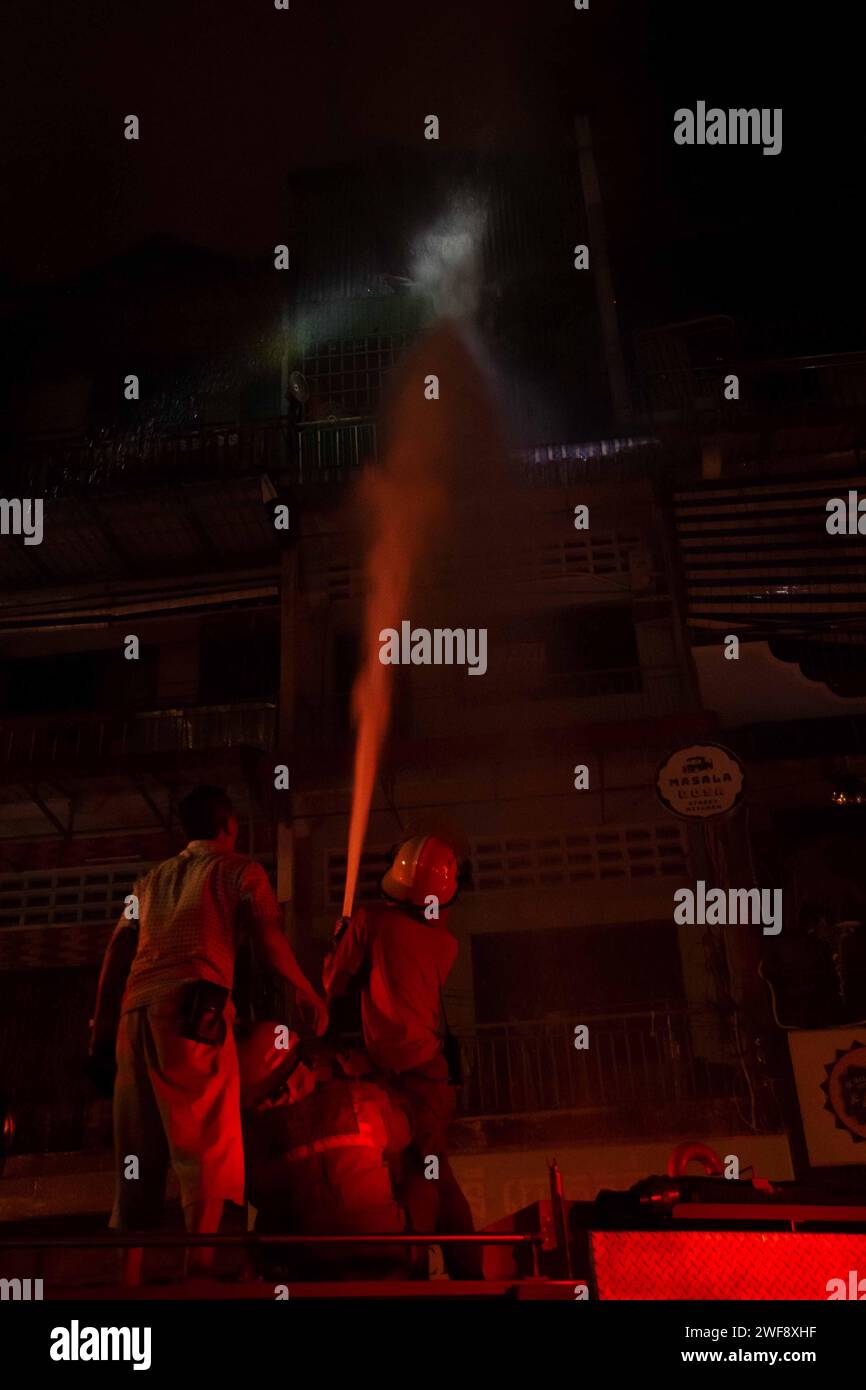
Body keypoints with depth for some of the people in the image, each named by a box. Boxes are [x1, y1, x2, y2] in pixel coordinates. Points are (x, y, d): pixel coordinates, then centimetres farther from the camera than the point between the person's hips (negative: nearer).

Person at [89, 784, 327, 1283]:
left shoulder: (152, 880, 27)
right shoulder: (238, 868, 12)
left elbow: (116, 957, 23)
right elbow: (272, 941, 3)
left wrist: (102, 1029, 23)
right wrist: (312, 995, 14)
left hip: (135, 1013, 6)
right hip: (193, 1008, -5)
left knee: (139, 1155, 8)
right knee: (209, 1143, -8)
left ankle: (126, 1277, 3)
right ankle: (200, 1262, -19)